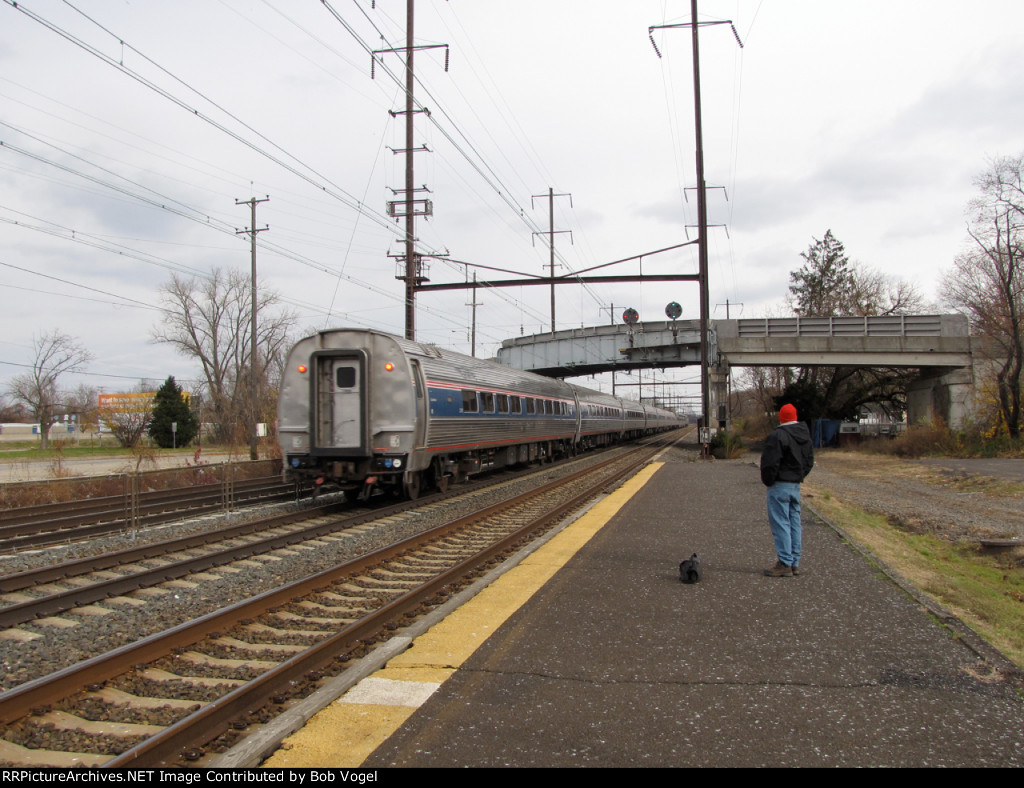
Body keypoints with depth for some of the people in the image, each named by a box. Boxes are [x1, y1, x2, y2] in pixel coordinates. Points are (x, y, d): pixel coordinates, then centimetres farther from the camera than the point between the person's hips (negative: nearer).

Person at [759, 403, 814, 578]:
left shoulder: (778, 435, -17)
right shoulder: (805, 435, 11)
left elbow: (770, 463, -20)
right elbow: (809, 461, 18)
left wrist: (767, 481, -7)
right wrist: (799, 476, 16)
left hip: (780, 485, -8)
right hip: (796, 485, 8)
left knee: (780, 524, -5)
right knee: (794, 523, 12)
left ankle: (785, 564, -6)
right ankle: (795, 563, 16)